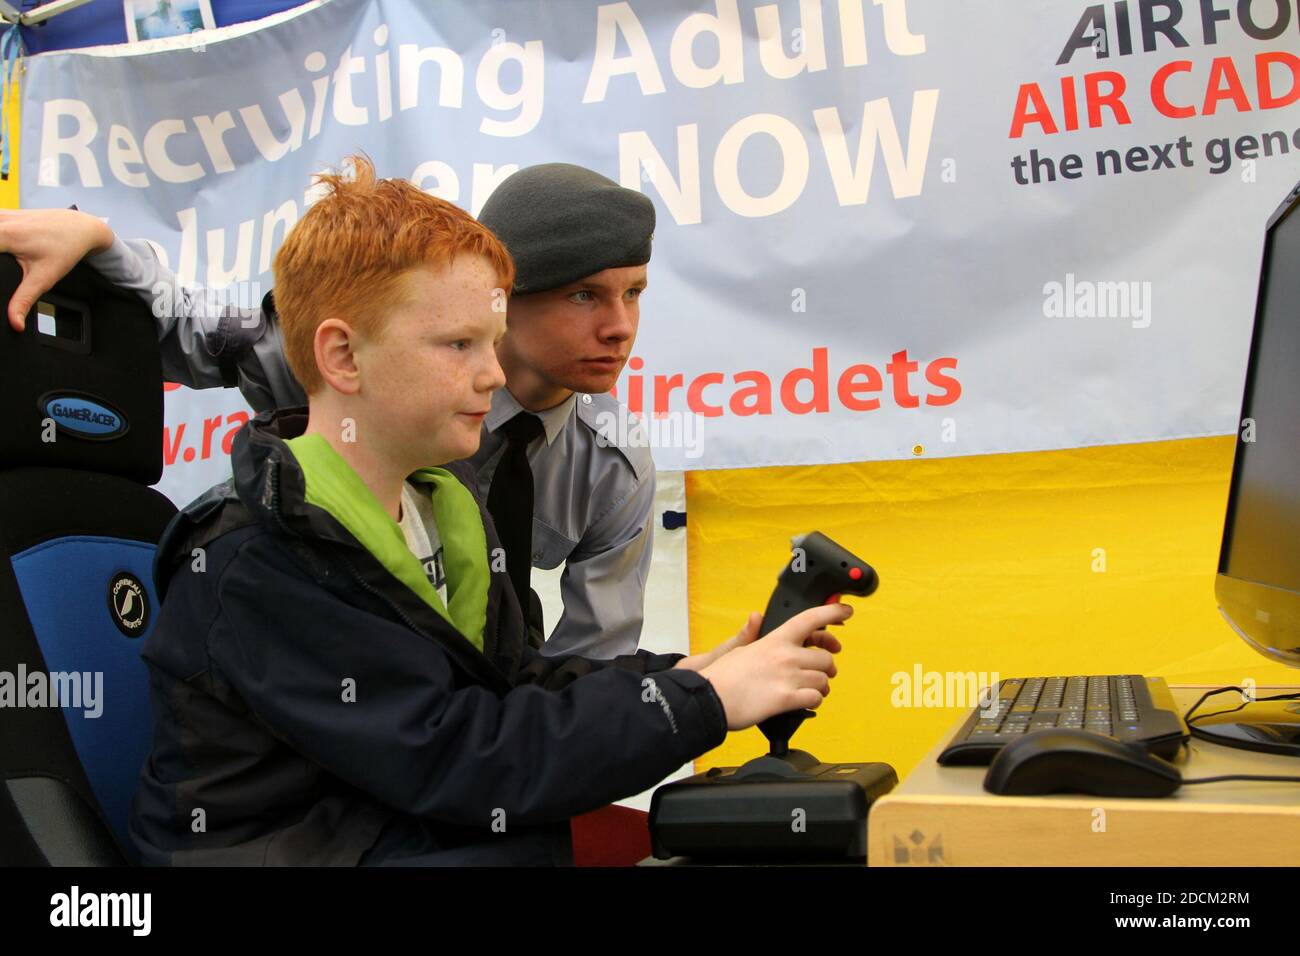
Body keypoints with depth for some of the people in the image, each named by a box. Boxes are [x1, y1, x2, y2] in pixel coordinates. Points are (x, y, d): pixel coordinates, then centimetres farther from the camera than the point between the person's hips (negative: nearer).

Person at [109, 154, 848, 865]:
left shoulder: (446, 493, 2)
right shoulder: (255, 562, -24)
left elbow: (511, 680, 2)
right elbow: (451, 760, -28)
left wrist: (680, 677, -13)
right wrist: (701, 703, -25)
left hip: (414, 826, 7)